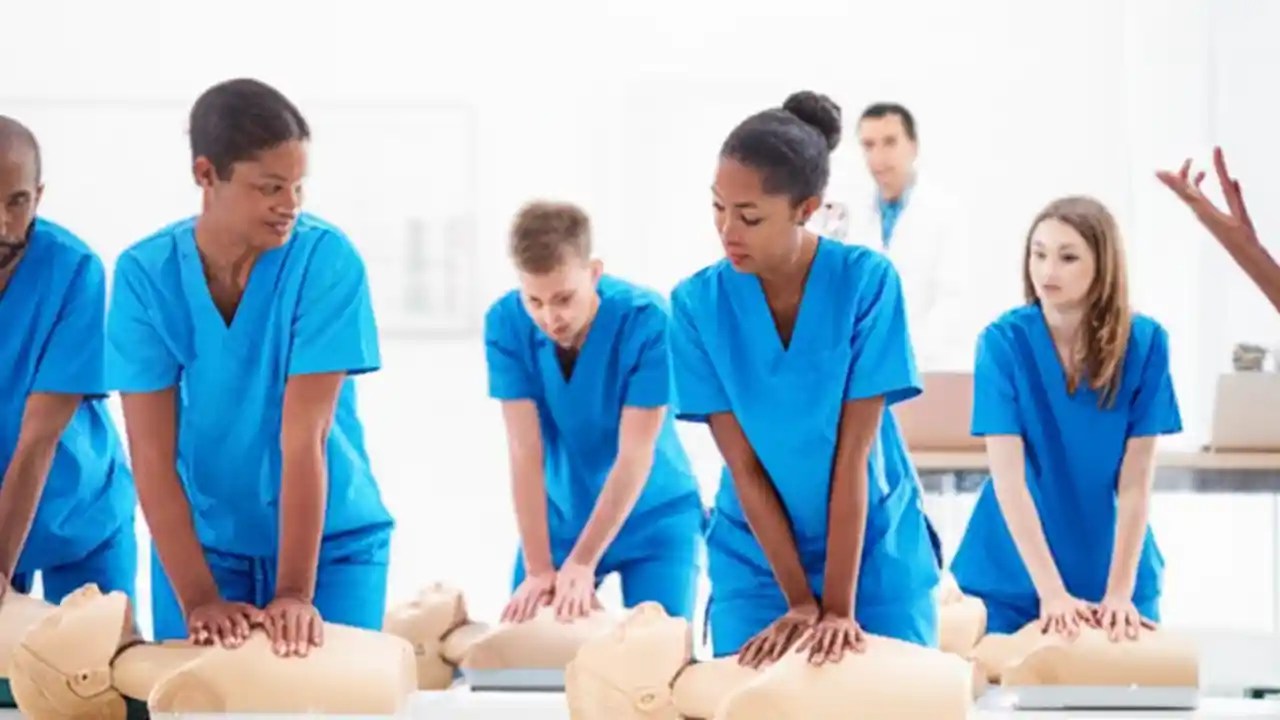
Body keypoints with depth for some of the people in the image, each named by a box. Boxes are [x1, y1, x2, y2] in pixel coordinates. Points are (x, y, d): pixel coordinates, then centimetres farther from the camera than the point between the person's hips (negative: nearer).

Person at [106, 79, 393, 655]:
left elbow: (304, 438, -21)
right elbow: (152, 454, -14)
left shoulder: (327, 259, -16)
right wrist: (198, 598, -22)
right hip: (200, 541, 1)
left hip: (332, 541, -1)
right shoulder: (145, 274, -11)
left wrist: (295, 592, -25)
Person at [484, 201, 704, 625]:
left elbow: (634, 456, -24)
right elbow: (525, 451, -19)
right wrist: (538, 569, -22)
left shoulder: (647, 320, -26)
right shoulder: (506, 323, -18)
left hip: (654, 518, -2)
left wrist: (583, 563, -25)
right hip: (558, 517, 2)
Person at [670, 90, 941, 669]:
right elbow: (743, 465, -10)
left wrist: (840, 607, -17)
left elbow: (854, 454, -16)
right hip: (756, 558, 1)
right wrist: (800, 602, -14)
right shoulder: (697, 303, -11)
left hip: (875, 552, -1)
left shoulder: (867, 282, -15)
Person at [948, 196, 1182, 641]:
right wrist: (1051, 590, -23)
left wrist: (1119, 591, -17)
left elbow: (1136, 480, -10)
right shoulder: (1004, 341, -12)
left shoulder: (1145, 343, -9)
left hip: (1114, 567, 1)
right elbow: (1008, 477, -17)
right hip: (1013, 574, -1)